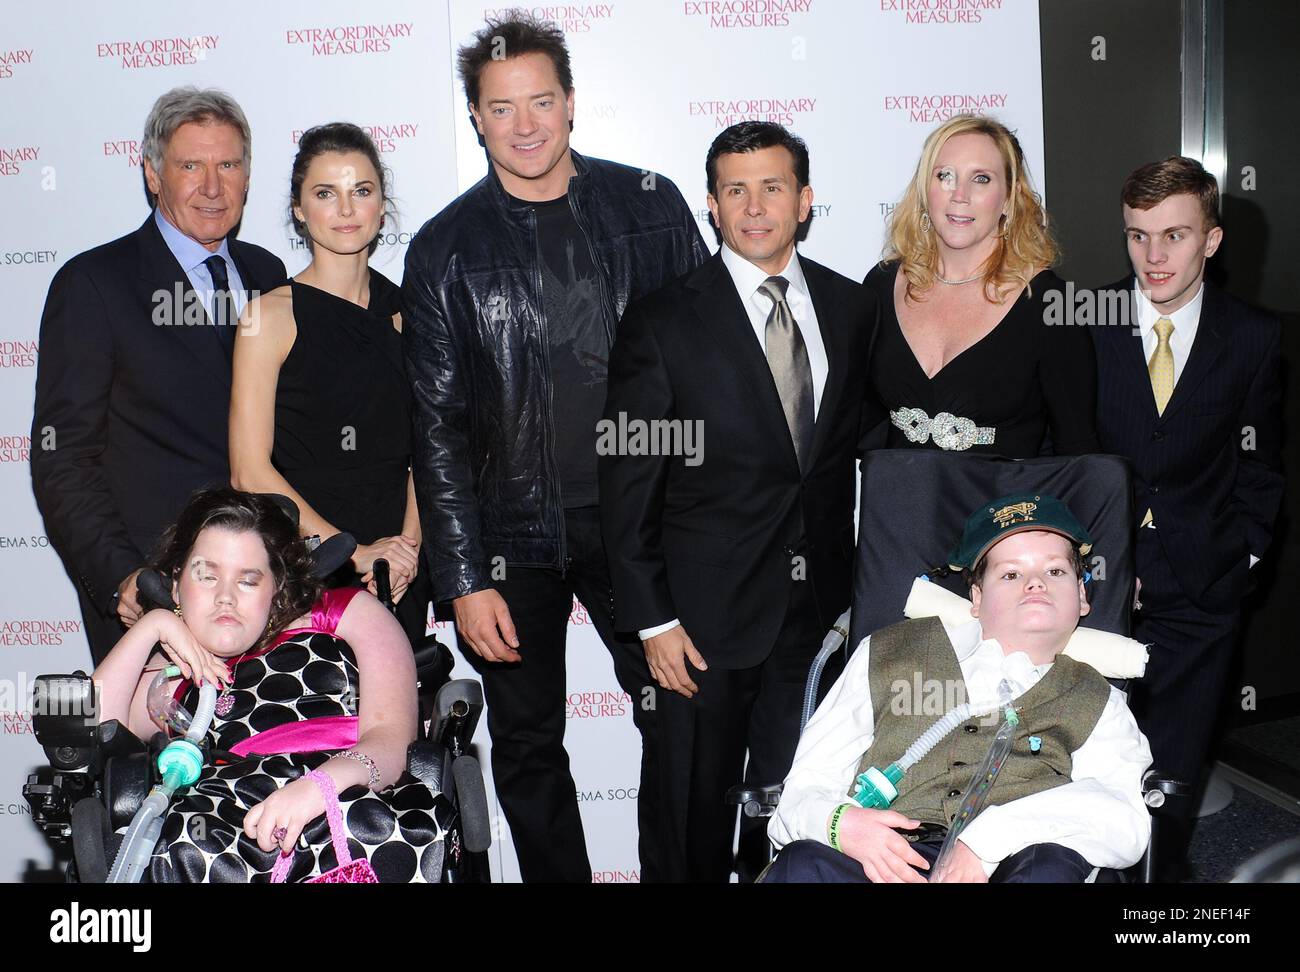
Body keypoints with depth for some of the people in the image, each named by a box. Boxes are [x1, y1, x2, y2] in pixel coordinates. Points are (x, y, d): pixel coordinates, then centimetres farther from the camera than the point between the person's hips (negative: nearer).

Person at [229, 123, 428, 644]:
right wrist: (356, 552, -14)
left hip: (401, 574, 4)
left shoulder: (404, 311, 7)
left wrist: (408, 542, -6)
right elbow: (250, 470, -11)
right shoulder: (272, 313, -7)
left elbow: (424, 449, 10)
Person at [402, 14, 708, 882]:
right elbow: (437, 425, -2)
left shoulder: (649, 206, 2)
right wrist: (463, 580, -6)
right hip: (513, 531, 0)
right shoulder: (447, 249, -1)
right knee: (527, 746, 11)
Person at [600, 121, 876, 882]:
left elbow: (856, 444, 10)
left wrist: (859, 581, 6)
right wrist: (652, 620, -10)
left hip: (822, 607, 3)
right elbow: (628, 486, -7)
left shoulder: (852, 307, 4)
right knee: (703, 807, 10)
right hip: (711, 612, -3)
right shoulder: (664, 323, -8)